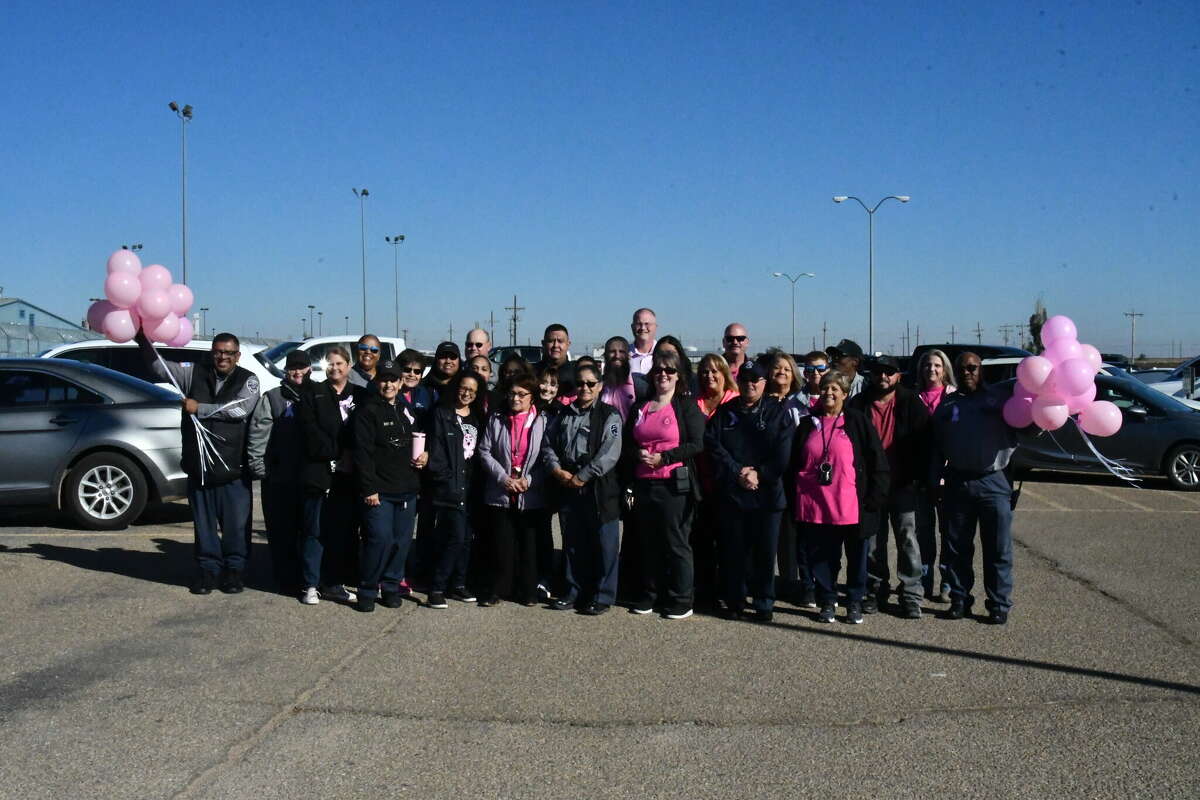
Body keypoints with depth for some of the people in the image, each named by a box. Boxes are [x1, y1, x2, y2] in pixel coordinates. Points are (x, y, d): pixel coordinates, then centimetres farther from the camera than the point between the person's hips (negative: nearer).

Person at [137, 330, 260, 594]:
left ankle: (234, 568, 15)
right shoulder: (194, 373, 10)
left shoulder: (248, 380, 1)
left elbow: (240, 408, -15)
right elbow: (159, 367, 7)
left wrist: (200, 408, -13)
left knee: (236, 522, 3)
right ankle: (208, 568, 19)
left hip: (233, 466, -3)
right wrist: (143, 339, -5)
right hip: (199, 463, 3)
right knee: (203, 520, 9)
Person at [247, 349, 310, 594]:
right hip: (279, 478, -2)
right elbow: (257, 435, -2)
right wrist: (258, 466, -9)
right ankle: (287, 580, 10)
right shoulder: (272, 398, 5)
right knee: (282, 531, 2)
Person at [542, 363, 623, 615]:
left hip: (599, 488, -5)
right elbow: (548, 445, 13)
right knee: (572, 542, 12)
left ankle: (602, 596, 9)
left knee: (603, 544, -1)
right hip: (568, 489, 5)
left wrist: (581, 477, -15)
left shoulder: (609, 415, -3)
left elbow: (610, 453, -13)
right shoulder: (563, 415, 14)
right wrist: (557, 470, -5)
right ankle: (573, 592, 23)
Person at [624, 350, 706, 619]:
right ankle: (649, 595, 21)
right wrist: (638, 455, -4)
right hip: (643, 484, 5)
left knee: (676, 543, -1)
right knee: (648, 543, 10)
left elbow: (696, 444, -8)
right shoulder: (640, 407, 16)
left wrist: (663, 458, -14)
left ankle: (681, 601, 7)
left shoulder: (686, 405, 0)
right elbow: (626, 445, 17)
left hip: (674, 485, -5)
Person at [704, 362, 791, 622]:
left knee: (765, 551, 2)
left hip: (766, 493, -1)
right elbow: (712, 444, -2)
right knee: (733, 550, 6)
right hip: (730, 493, 2)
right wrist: (737, 473, -11)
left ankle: (764, 604, 13)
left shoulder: (778, 412, 4)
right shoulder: (725, 412, 10)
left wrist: (759, 474, -12)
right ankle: (734, 601, 18)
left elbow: (782, 454, -4)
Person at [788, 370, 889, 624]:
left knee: (856, 556, 8)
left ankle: (855, 602, 22)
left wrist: (873, 498, -7)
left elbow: (878, 463, -1)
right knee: (821, 557, 7)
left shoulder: (858, 423, 1)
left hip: (850, 507, -2)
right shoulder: (807, 425, 11)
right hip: (814, 506, 3)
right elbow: (793, 467, 15)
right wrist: (794, 501, 9)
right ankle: (827, 601, 21)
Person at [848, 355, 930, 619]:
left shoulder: (911, 404, 2)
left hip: (903, 485, -1)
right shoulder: (858, 405, 5)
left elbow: (925, 442, 2)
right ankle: (876, 591, 19)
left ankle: (911, 595, 4)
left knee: (908, 538, -2)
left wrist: (920, 477, -4)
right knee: (873, 540, 8)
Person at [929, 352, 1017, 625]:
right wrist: (934, 482, 9)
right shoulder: (947, 404, 16)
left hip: (994, 482, -3)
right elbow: (936, 448, 16)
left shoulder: (1001, 396, 7)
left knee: (998, 549, 1)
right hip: (958, 483, 3)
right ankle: (959, 599, 20)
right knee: (956, 548, 8)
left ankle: (999, 604, 11)